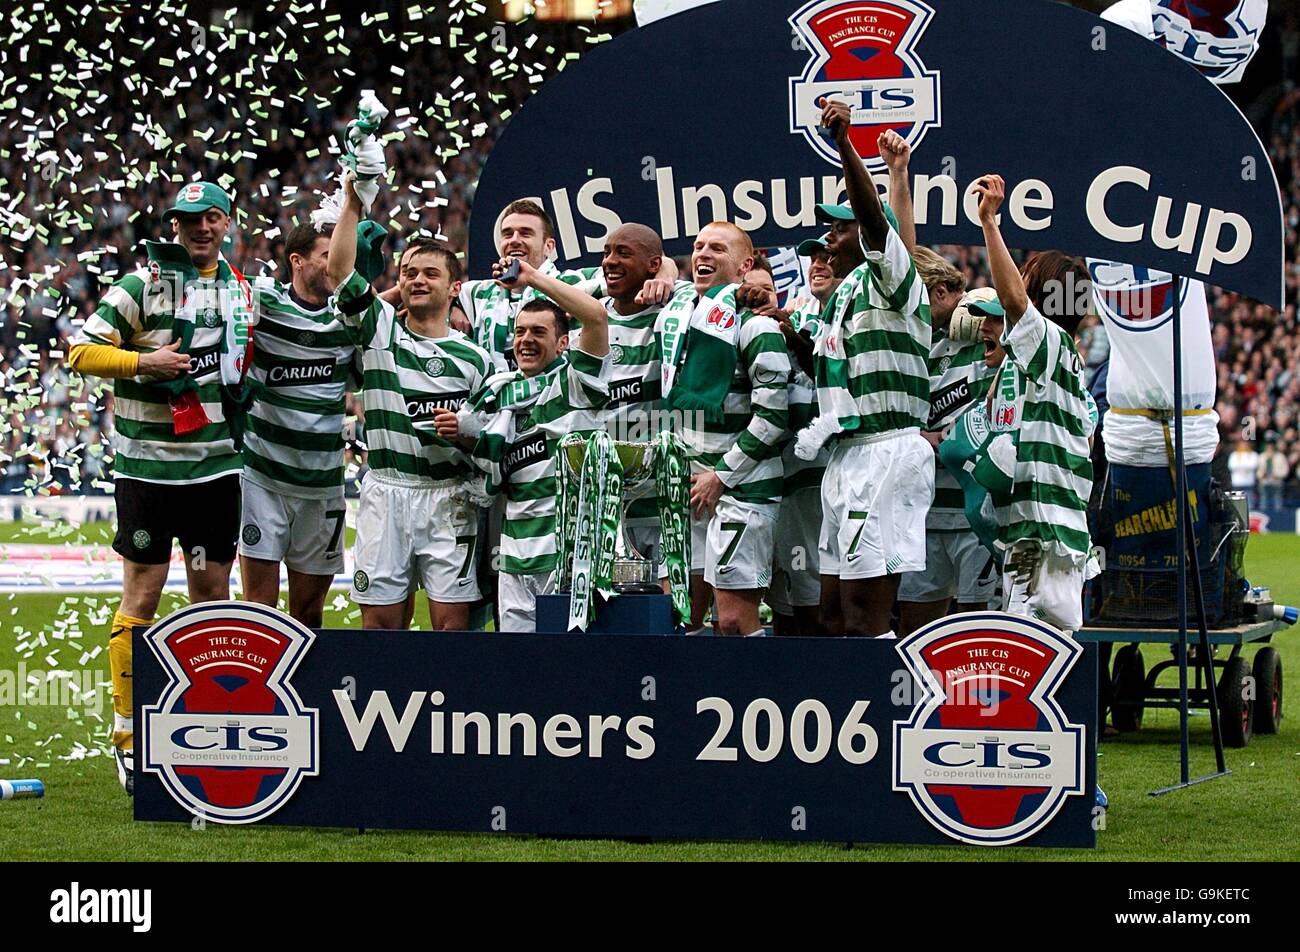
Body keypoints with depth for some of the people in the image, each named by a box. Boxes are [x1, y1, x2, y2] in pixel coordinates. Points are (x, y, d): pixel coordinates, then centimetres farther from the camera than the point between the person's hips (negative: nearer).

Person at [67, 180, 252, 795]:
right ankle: (127, 735, 4)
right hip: (149, 463, -5)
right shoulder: (144, 284, -6)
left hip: (217, 463, 5)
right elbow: (81, 351, -9)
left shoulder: (240, 288, 11)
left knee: (213, 594, 6)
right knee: (142, 596, -2)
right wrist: (143, 362, -20)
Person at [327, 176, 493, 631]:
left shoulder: (474, 357, 8)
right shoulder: (380, 330, 8)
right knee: (379, 618, 0)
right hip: (386, 490, 0)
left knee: (453, 621, -4)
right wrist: (353, 202, -8)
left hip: (450, 498, 0)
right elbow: (338, 270, -4)